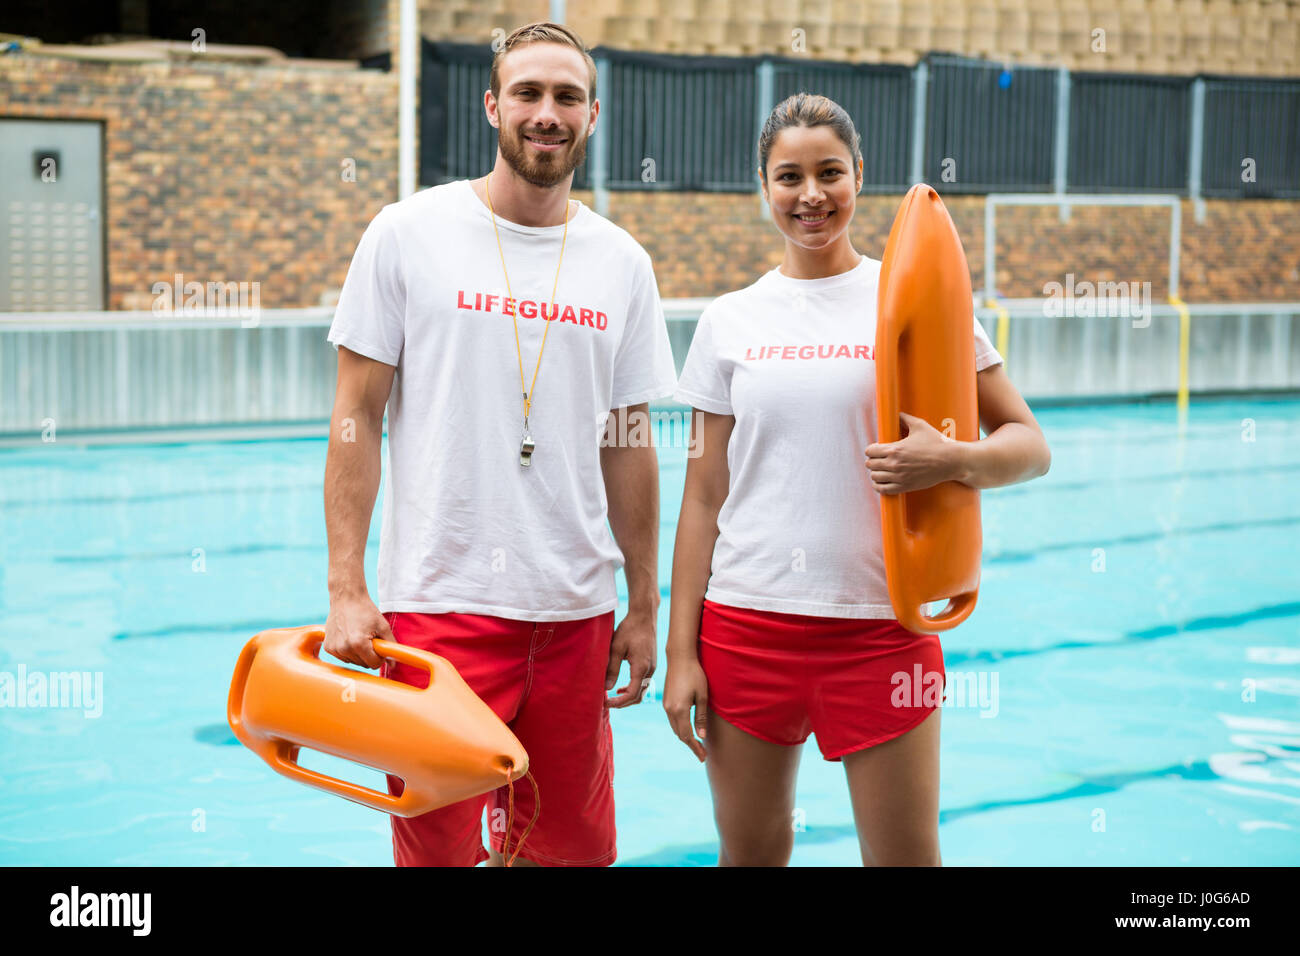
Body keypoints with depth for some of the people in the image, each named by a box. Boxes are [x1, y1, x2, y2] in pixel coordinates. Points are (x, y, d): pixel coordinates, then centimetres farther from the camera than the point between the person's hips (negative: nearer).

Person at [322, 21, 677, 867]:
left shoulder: (622, 264, 8)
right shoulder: (408, 234, -2)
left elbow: (628, 447, 12)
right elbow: (356, 418, -2)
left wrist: (644, 608, 10)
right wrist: (346, 590, -9)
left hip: (575, 611, 3)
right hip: (439, 604, -3)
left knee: (575, 845, 10)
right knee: (440, 845, 1)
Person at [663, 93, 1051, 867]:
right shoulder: (730, 321, 8)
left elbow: (1029, 445, 2)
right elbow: (704, 497, 8)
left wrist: (952, 461, -20)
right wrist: (681, 650, 4)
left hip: (881, 625, -2)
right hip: (746, 623, 2)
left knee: (906, 856, 1)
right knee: (750, 853, 11)